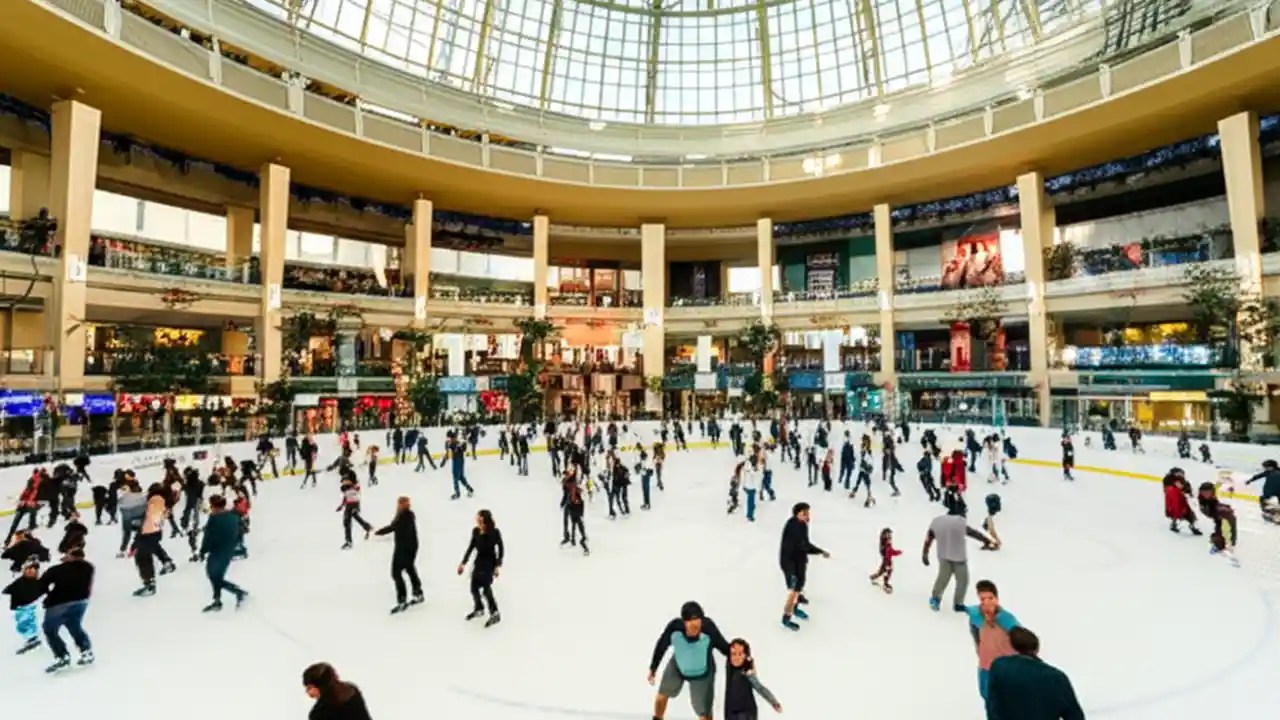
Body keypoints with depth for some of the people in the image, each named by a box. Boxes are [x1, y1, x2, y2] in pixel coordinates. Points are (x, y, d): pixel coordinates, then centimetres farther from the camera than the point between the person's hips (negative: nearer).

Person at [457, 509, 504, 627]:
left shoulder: (495, 532, -21)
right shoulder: (476, 531, -8)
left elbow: (501, 549, -12)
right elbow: (471, 547, 5)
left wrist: (498, 566, -16)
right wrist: (463, 562, 8)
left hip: (490, 562, -6)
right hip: (479, 561, 6)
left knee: (486, 588, -7)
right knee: (474, 587, 14)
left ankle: (495, 614, 11)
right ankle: (479, 609, 40)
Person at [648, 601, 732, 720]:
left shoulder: (709, 629, -39)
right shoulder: (674, 627, -35)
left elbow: (725, 648, -23)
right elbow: (661, 646, -16)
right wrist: (653, 668, -4)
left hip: (703, 674, -2)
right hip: (678, 667, 2)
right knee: (662, 695, 17)